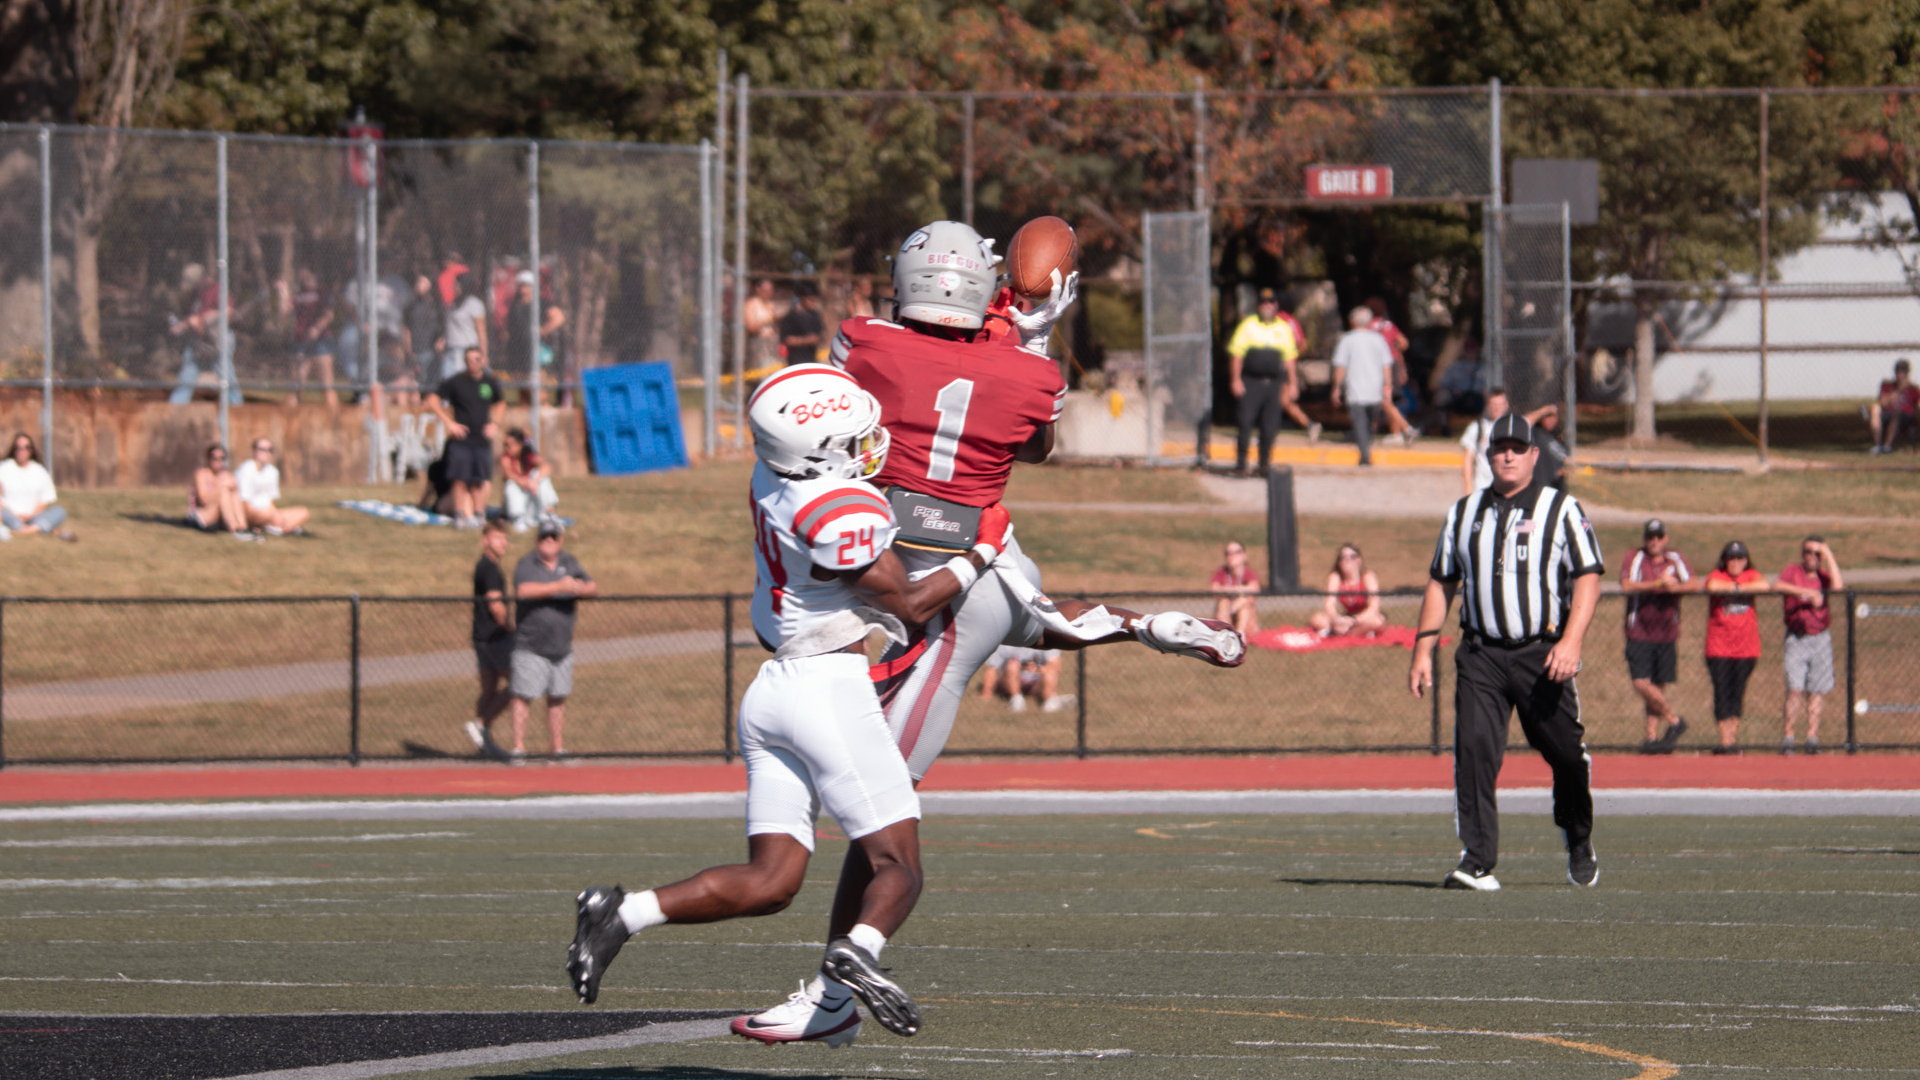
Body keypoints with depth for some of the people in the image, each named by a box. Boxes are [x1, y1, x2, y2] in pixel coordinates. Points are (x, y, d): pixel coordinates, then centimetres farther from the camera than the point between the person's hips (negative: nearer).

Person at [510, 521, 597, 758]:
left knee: (558, 698, 9)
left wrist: (584, 589, -17)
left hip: (561, 647, 5)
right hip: (531, 647, -5)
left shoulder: (569, 562, 10)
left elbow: (594, 589, 8)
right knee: (523, 696, -8)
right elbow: (523, 590, -24)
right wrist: (559, 587, -29)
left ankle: (557, 747, 16)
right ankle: (518, 747, -5)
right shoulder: (527, 564, -5)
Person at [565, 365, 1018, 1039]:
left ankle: (620, 913, -6)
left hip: (770, 692, 8)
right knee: (896, 867, -4)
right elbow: (910, 606, -4)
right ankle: (857, 952, -32)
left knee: (769, 882, 7)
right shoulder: (842, 512, -17)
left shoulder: (773, 474, 5)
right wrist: (983, 555, 7)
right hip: (832, 687, -8)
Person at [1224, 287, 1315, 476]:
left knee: (1269, 426, 3)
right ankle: (1240, 463, 0)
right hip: (1251, 382, -3)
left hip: (1274, 382, 3)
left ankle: (1265, 463, 13)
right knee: (1245, 423, -7)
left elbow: (1290, 358, 16)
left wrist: (1293, 384, 11)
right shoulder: (1248, 325, 2)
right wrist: (1235, 380, -8)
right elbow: (1236, 354, 0)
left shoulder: (1283, 328, 11)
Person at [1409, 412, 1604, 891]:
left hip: (1543, 653, -2)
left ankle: (1580, 845, 29)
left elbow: (1588, 577, -3)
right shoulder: (1464, 513, 14)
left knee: (1566, 755, 2)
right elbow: (1441, 583, 19)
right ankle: (1477, 863, -14)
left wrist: (1571, 641, -17)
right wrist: (1423, 649, 11)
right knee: (1473, 750, -13)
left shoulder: (1561, 509, 4)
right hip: (1481, 655, 2)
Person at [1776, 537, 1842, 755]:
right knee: (1795, 689, -12)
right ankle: (1787, 737, -9)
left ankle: (1812, 737, 5)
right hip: (1796, 637, -2)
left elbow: (1837, 586, -12)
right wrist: (1808, 592, -21)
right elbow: (1778, 586, -15)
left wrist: (1829, 556, -6)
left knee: (1817, 691, 0)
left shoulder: (1824, 575, 10)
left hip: (1820, 638, 2)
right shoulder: (1792, 571, 5)